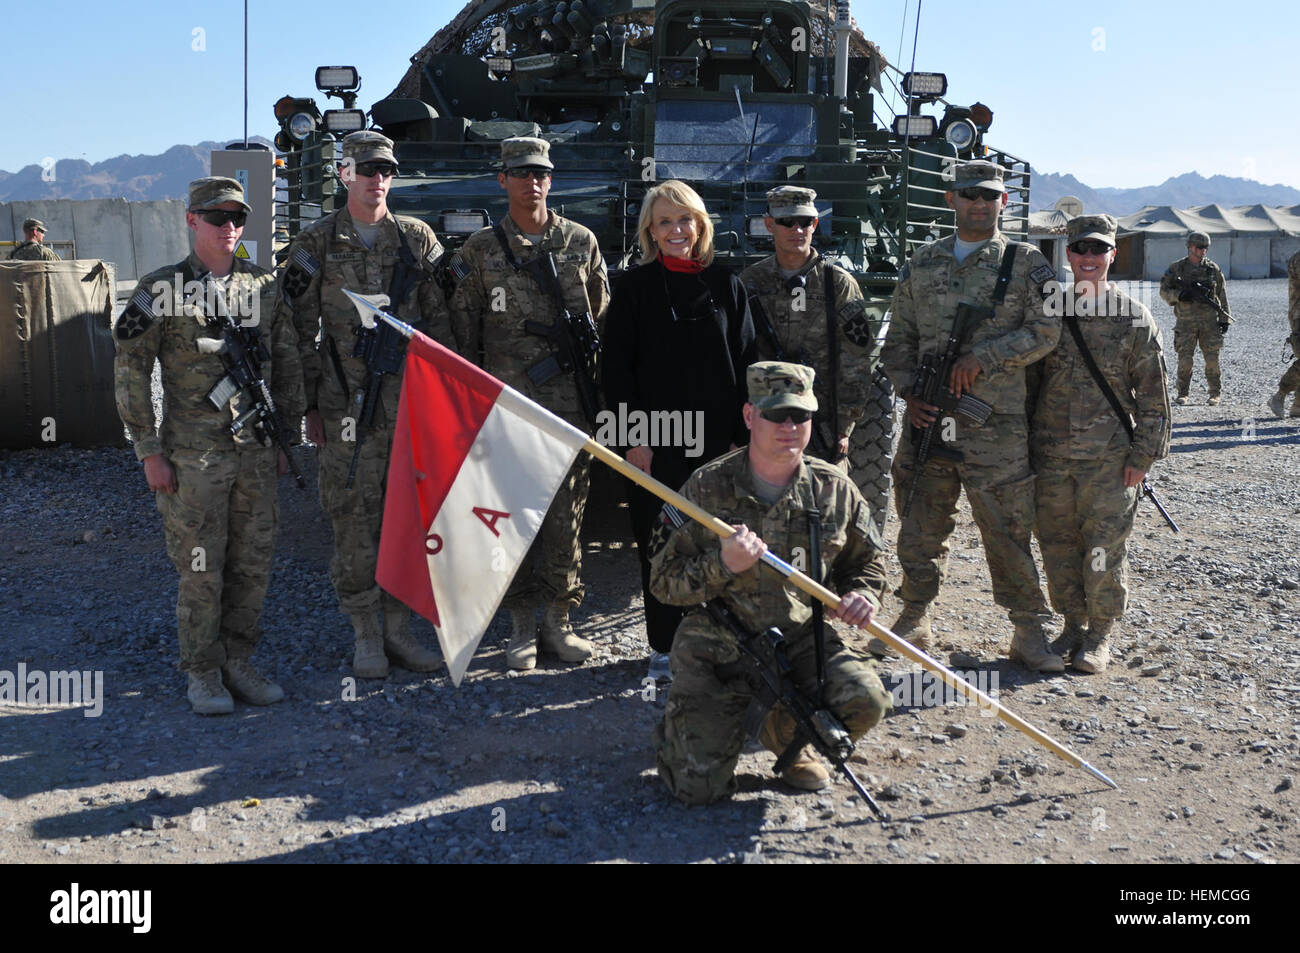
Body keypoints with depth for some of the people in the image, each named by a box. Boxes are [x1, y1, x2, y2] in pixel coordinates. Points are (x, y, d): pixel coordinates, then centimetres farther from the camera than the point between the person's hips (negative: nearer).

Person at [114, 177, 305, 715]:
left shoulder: (265, 288, 8)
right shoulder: (161, 290, -3)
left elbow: (287, 367, 14)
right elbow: (130, 370, -3)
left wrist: (287, 438, 11)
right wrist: (149, 450, -7)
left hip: (256, 453, 4)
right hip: (193, 456, -4)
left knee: (253, 565, 9)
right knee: (201, 571, 2)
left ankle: (237, 662, 24)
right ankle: (202, 674, 17)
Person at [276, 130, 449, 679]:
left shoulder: (418, 239, 10)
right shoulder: (316, 246, 4)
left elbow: (441, 321, 11)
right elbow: (298, 333, 4)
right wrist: (309, 406, -1)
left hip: (413, 402, 2)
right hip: (348, 406, -2)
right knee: (355, 521, 0)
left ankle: (399, 629, 19)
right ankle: (366, 637, 12)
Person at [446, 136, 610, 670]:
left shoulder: (582, 243, 9)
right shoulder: (480, 250, 6)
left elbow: (603, 317, 13)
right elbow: (464, 331, 6)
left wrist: (596, 384, 7)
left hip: (570, 403, 1)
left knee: (566, 514, 4)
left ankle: (559, 619, 17)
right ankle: (522, 625, 14)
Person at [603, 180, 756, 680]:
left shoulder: (727, 285, 7)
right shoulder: (635, 287, 3)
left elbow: (745, 364, 7)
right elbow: (616, 367, 0)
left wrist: (738, 436, 0)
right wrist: (634, 436, -8)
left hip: (716, 442, 1)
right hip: (656, 442, -1)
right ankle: (664, 646, 18)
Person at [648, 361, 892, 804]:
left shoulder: (834, 490, 1)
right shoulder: (707, 487, -7)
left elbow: (868, 560, 17)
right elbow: (664, 581, -7)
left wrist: (862, 595, -6)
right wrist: (722, 565, -25)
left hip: (800, 638, 3)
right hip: (715, 647, -2)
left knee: (865, 701, -24)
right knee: (701, 785, -12)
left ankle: (785, 736, 11)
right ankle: (680, 724, 27)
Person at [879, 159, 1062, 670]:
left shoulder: (1026, 263, 4)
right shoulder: (922, 263, 13)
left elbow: (1045, 331, -7)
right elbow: (899, 339, 14)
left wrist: (981, 358, -14)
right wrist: (910, 392, 0)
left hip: (996, 425, -3)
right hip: (928, 419, 3)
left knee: (1008, 532, 1)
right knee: (920, 529, 10)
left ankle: (1029, 632, 12)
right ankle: (914, 620, 25)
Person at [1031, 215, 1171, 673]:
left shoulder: (1134, 318, -1)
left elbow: (1153, 395, 0)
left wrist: (1142, 456, -4)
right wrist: (1025, 443, 9)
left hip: (1109, 458, -3)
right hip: (1051, 455, 3)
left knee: (1105, 550, 0)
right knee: (1058, 545, 9)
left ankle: (1101, 634, 16)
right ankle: (1073, 625, 26)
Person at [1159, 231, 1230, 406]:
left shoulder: (1213, 269, 6)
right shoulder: (1177, 268, 3)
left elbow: (1222, 295, 9)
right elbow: (1164, 291, 3)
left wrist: (1224, 319, 4)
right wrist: (1180, 294, -16)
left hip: (1209, 321, 1)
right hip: (1186, 321, -1)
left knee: (1212, 359, 1)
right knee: (1185, 359, -5)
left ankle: (1216, 393, 12)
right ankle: (1182, 394, 7)